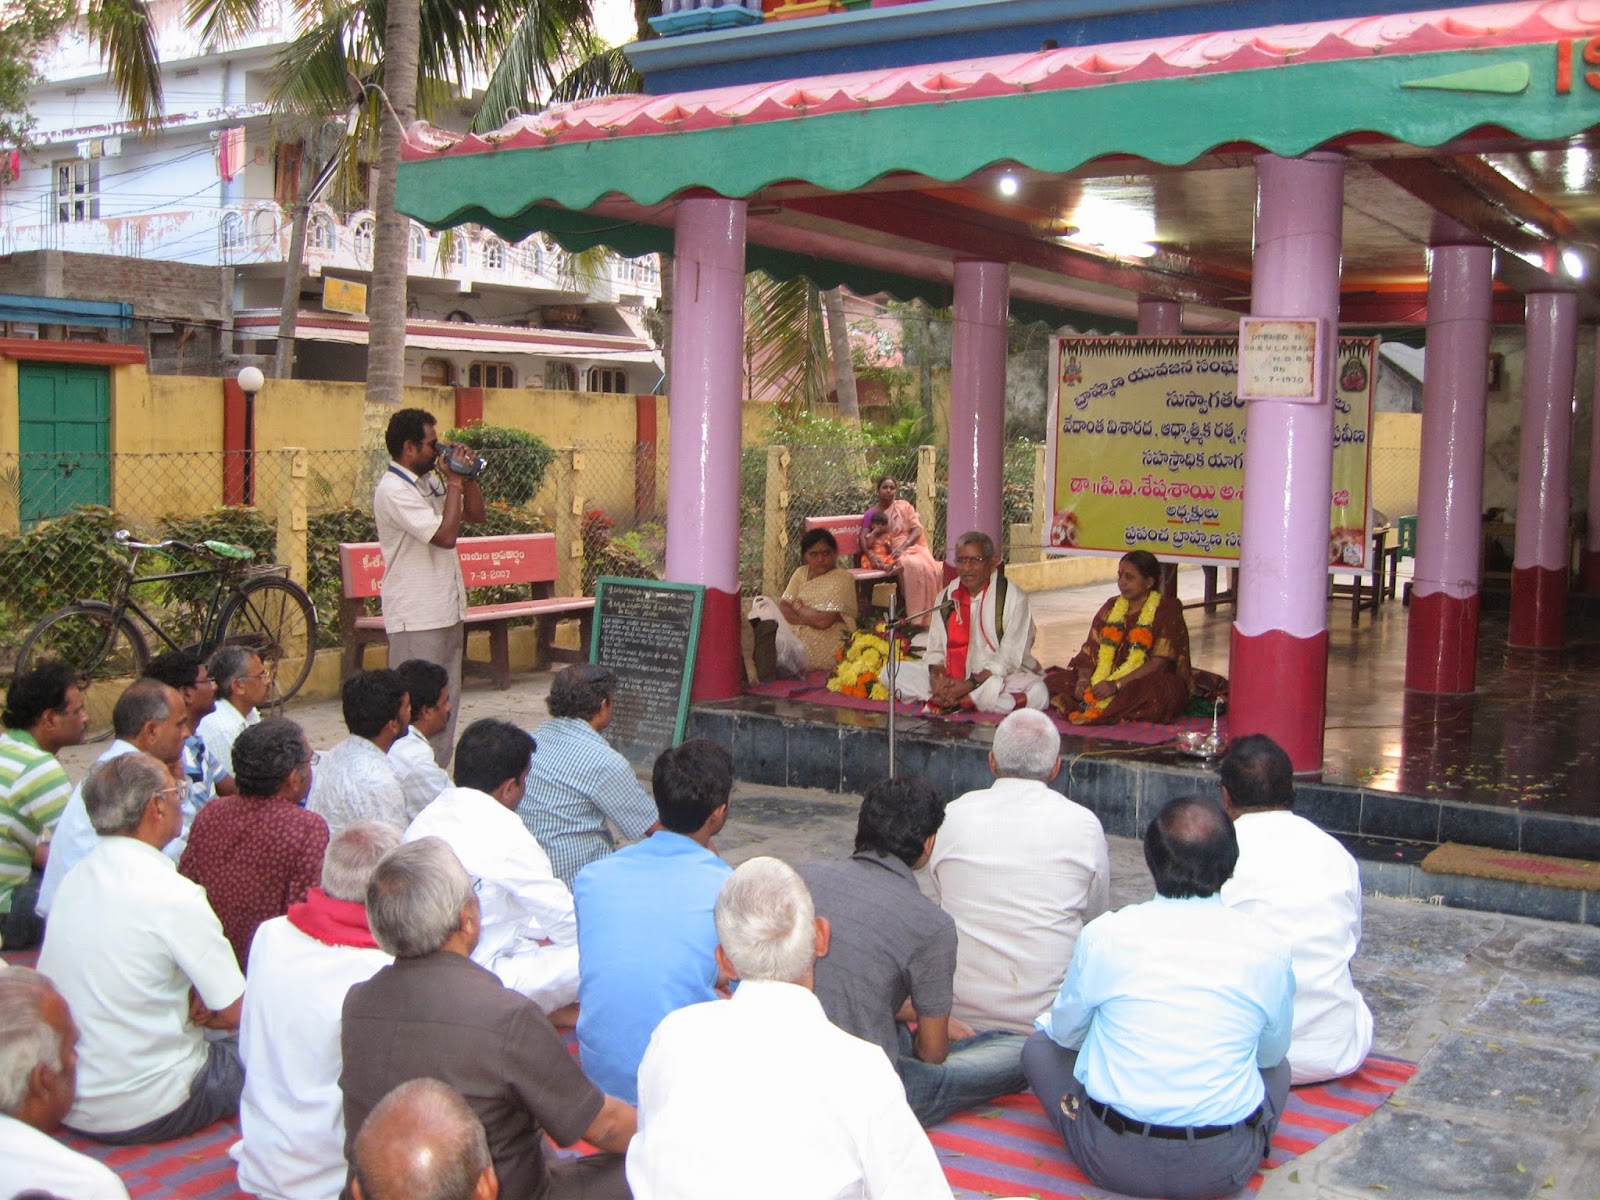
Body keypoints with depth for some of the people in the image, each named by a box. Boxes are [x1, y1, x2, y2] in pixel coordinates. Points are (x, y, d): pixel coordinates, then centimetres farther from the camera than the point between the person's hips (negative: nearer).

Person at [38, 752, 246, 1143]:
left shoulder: (74, 880, 1)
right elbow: (235, 1012, -17)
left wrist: (187, 1002, 0)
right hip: (143, 1114, -7)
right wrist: (199, 1009, 5)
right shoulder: (173, 896, -22)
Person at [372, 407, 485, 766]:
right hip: (416, 619, -9)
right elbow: (445, 535, -22)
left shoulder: (430, 483, 13)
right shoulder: (394, 490, -15)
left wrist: (467, 477, 4)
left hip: (446, 612, 9)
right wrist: (455, 482, -13)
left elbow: (475, 515, 19)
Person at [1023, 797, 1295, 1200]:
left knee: (1040, 1046, 23)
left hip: (1114, 1163, -1)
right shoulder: (1268, 950, -7)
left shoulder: (1104, 935, -9)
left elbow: (1065, 1033, 7)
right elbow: (1271, 1052, 10)